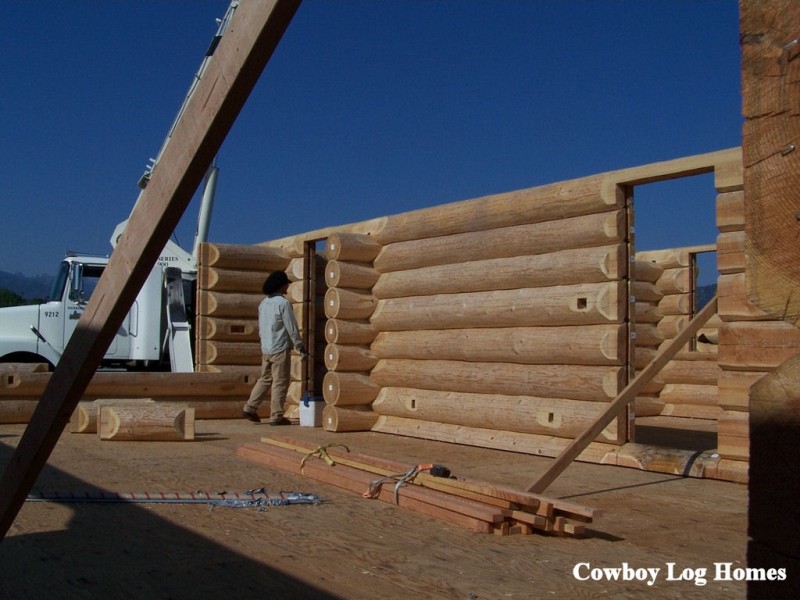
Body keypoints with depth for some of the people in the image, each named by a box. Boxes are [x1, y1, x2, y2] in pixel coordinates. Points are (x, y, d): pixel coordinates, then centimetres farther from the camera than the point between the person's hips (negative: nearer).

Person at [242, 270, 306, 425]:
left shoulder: (263, 303, 10)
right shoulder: (283, 303, -14)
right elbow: (292, 328, -13)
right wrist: (300, 346, -4)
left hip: (266, 349, 7)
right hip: (280, 349, -7)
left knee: (265, 379, 18)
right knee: (280, 383, 0)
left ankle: (249, 408, 16)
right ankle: (276, 416, 3)